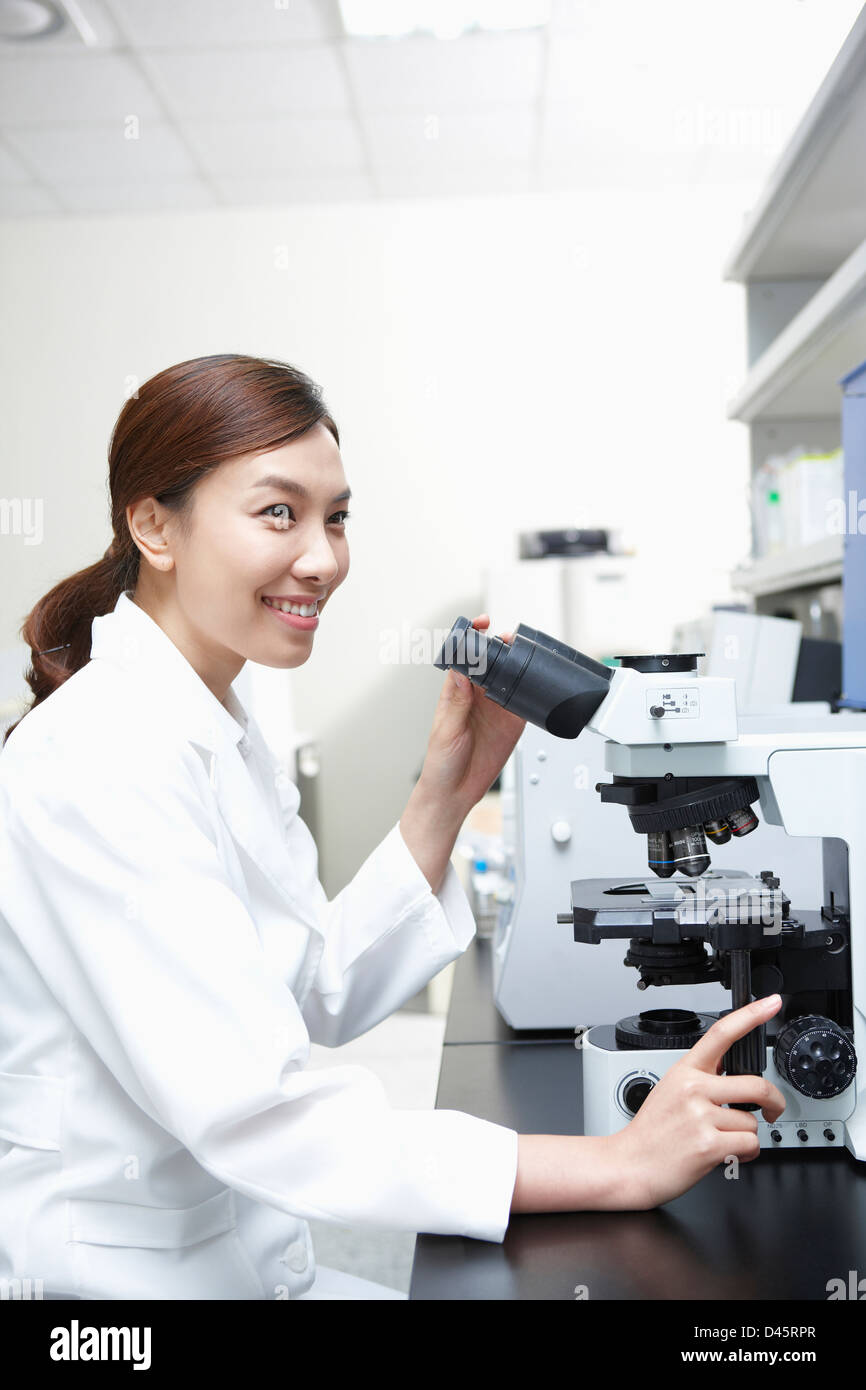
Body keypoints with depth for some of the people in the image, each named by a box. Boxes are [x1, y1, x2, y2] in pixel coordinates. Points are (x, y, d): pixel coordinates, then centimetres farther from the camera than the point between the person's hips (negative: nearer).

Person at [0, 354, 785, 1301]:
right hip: (120, 1272, -8)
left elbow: (319, 997, 6)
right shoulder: (102, 754, -23)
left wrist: (446, 796, -3)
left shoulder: (214, 730, 7)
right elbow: (244, 1102, -30)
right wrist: (617, 1168, -30)